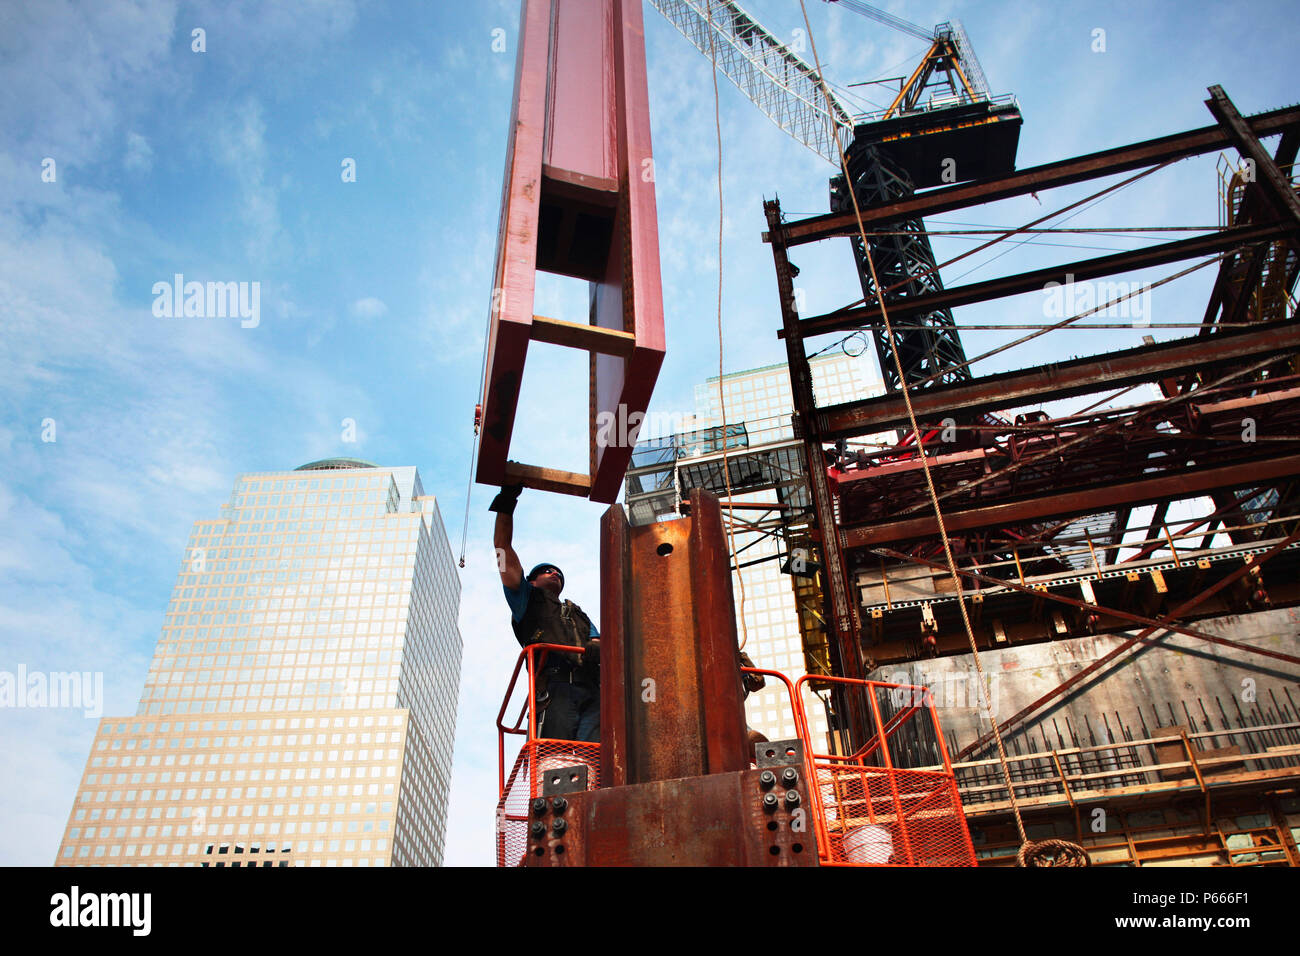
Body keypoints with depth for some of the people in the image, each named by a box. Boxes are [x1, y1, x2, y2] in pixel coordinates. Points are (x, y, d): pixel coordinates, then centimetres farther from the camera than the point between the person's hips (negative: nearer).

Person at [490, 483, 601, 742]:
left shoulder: (579, 615, 43)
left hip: (591, 691, 3)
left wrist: (597, 652, -3)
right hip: (554, 687, -3)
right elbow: (503, 547, 23)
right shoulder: (528, 599, 33)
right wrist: (506, 502, 19)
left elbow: (598, 644, 22)